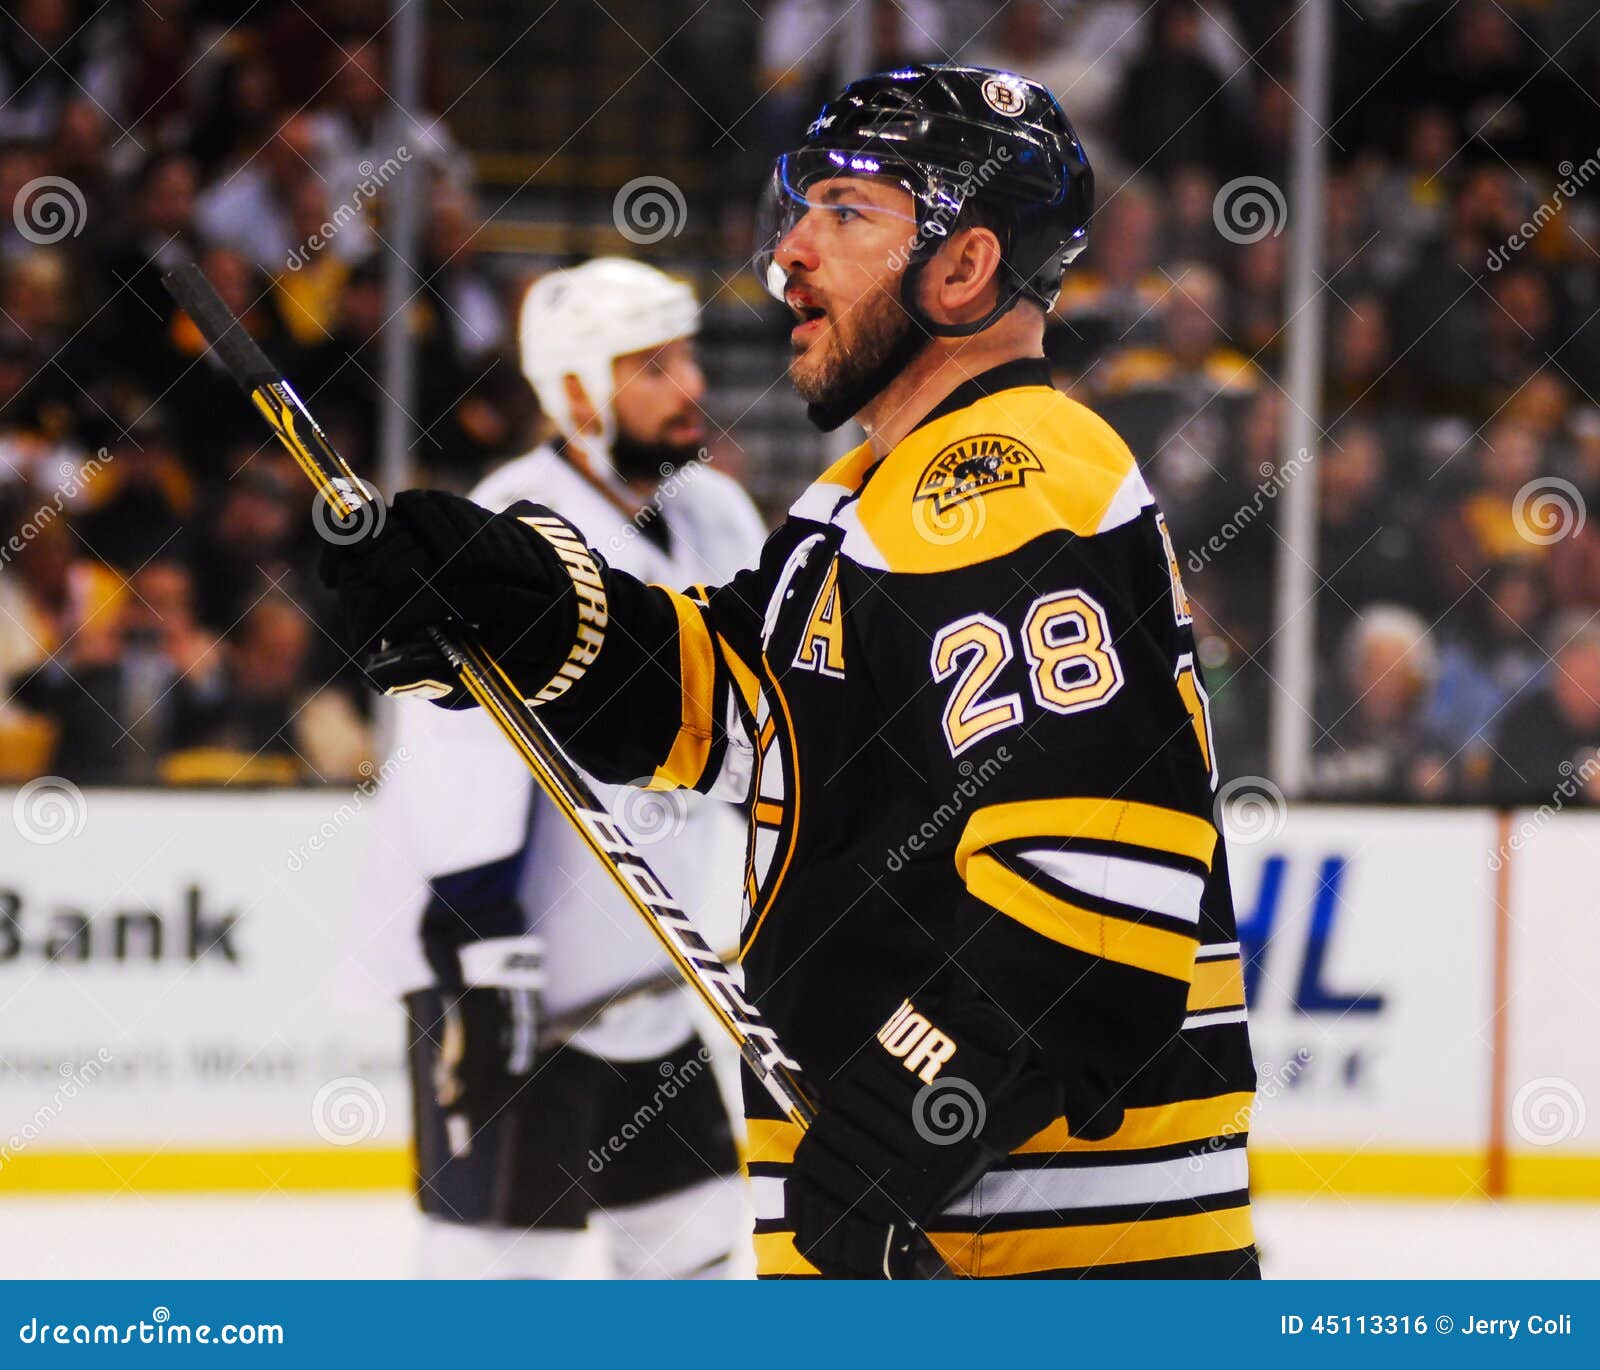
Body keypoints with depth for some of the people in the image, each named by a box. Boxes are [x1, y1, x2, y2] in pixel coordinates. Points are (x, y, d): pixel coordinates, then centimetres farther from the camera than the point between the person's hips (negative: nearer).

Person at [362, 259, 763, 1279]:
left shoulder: (716, 516, 8)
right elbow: (463, 765, -24)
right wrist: (482, 952, -28)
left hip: (644, 974, 8)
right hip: (513, 970, -8)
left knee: (694, 1234, 13)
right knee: (507, 1251, -10)